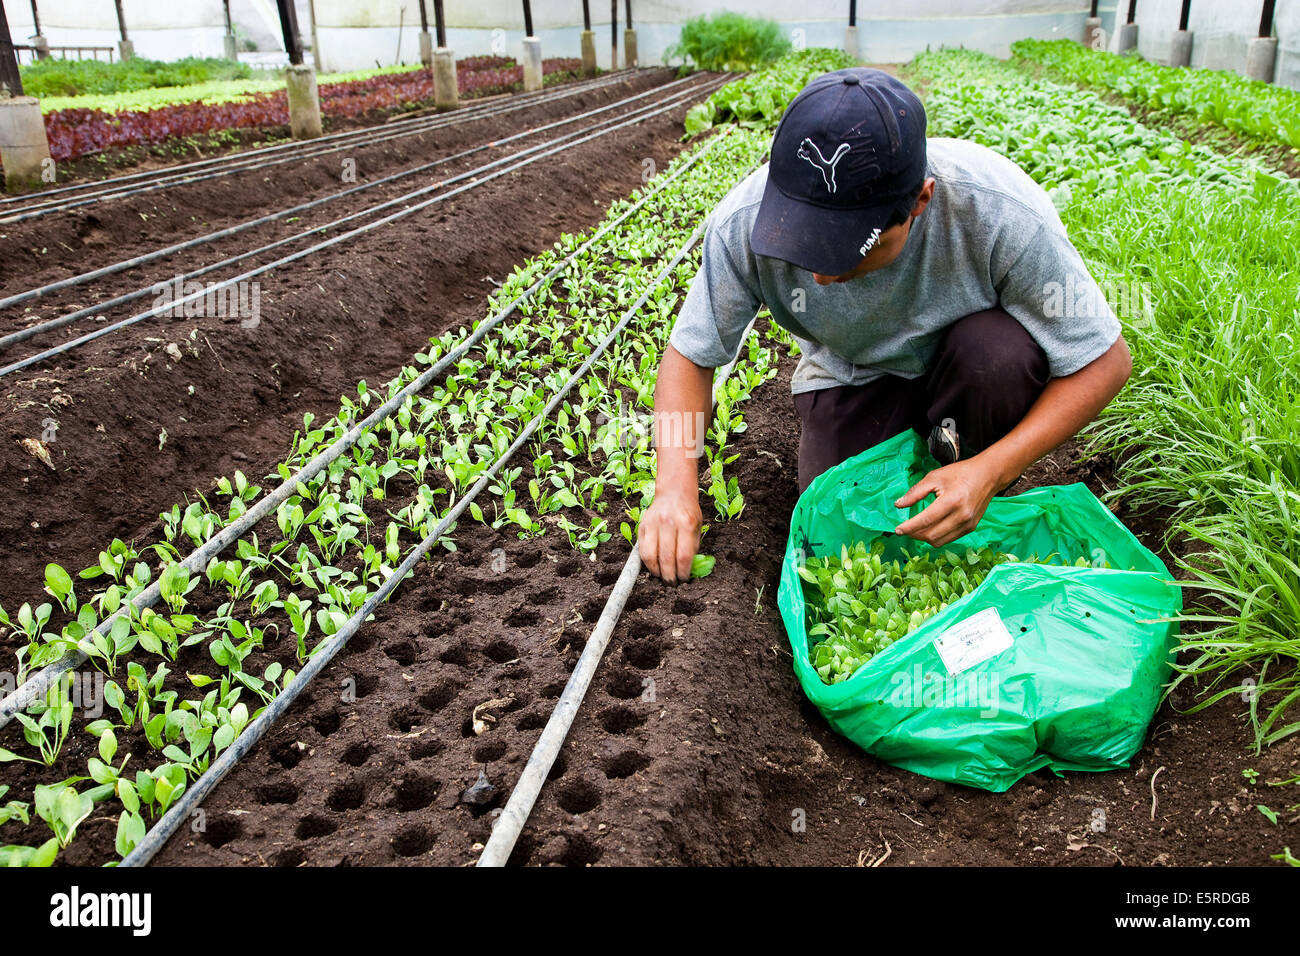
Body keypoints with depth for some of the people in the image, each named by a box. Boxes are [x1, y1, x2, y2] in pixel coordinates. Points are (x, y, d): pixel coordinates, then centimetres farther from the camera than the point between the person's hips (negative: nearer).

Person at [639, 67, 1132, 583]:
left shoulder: (1000, 213, -34)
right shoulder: (745, 222, -29)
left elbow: (1105, 361, -22)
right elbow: (690, 355, -15)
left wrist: (989, 473, -33)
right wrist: (675, 484, -31)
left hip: (966, 365, -1)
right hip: (850, 376, 2)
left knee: (1002, 348, -34)